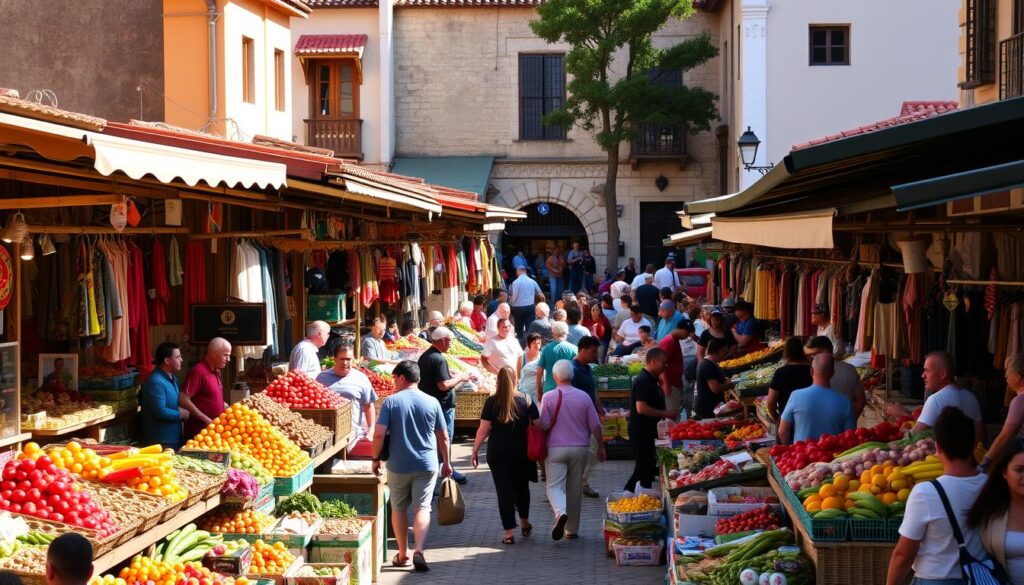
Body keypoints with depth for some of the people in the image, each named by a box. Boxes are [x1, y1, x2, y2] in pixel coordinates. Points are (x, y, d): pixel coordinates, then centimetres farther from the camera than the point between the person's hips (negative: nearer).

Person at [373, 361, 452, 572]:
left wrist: (376, 459, 1)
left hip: (398, 465, -1)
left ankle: (403, 554, 19)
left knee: (399, 509, 13)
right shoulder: (432, 402, 1)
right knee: (422, 507, 1)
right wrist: (446, 462, 16)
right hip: (427, 465, 1)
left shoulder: (391, 402, -6)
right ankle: (418, 550, -17)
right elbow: (443, 437, 5)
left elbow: (379, 434, -12)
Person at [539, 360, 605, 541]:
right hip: (580, 448, 3)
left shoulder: (548, 397, -8)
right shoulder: (584, 397, -1)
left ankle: (561, 513, -30)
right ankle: (572, 529, 19)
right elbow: (595, 426, 1)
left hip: (556, 448, -3)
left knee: (555, 485, 0)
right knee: (574, 489, 12)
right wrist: (601, 446, 12)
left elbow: (544, 425, -10)